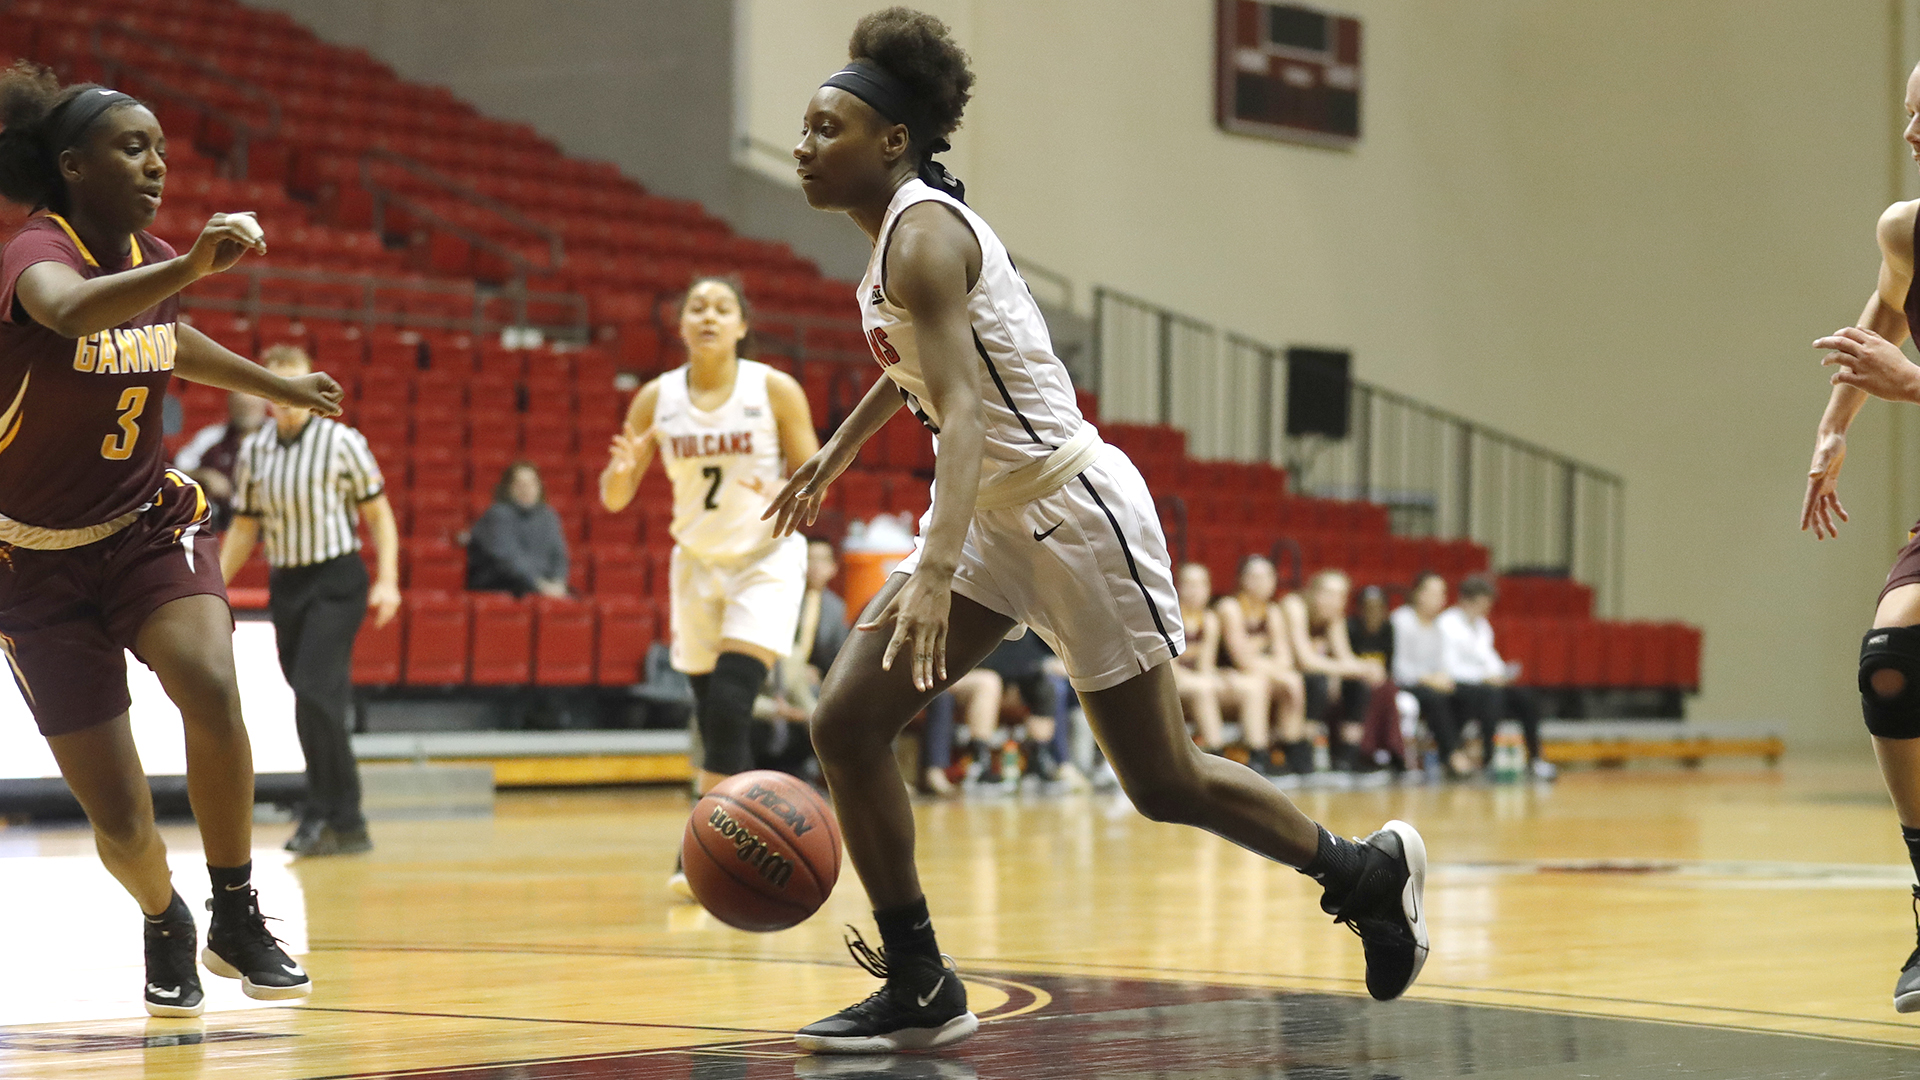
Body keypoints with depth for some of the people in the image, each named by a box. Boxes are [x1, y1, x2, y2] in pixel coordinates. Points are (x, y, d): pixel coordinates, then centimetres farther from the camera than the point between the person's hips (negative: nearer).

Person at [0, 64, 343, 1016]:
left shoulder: (151, 261, 0)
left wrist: (281, 387, 35)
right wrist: (190, 267, -61)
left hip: (151, 526, 4)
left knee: (210, 685, -30)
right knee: (122, 823, -3)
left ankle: (237, 919, -14)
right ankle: (164, 925, 32)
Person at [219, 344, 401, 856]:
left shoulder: (341, 441, -5)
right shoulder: (253, 452, 8)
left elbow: (379, 514, -2)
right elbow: (244, 528, 16)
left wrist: (387, 580, -12)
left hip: (336, 582, -5)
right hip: (285, 583, 5)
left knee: (313, 691, -19)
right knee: (314, 704, 7)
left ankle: (326, 814, -12)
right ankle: (346, 824, 15)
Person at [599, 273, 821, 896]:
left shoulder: (775, 390, -12)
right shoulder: (657, 398, -5)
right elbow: (613, 498, -2)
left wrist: (783, 497, -29)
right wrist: (622, 469, -25)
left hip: (766, 561, -4)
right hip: (697, 563, 4)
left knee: (729, 703, -19)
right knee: (714, 715, 5)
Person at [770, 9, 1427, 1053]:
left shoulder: (924, 235, -20)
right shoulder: (896, 234, 8)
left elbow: (965, 416, -31)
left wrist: (932, 578, -39)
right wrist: (835, 452, 37)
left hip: (1072, 509, -9)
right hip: (997, 517, 9)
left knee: (1164, 784, 2)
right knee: (845, 723, -3)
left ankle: (1370, 870, 25)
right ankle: (918, 987, 4)